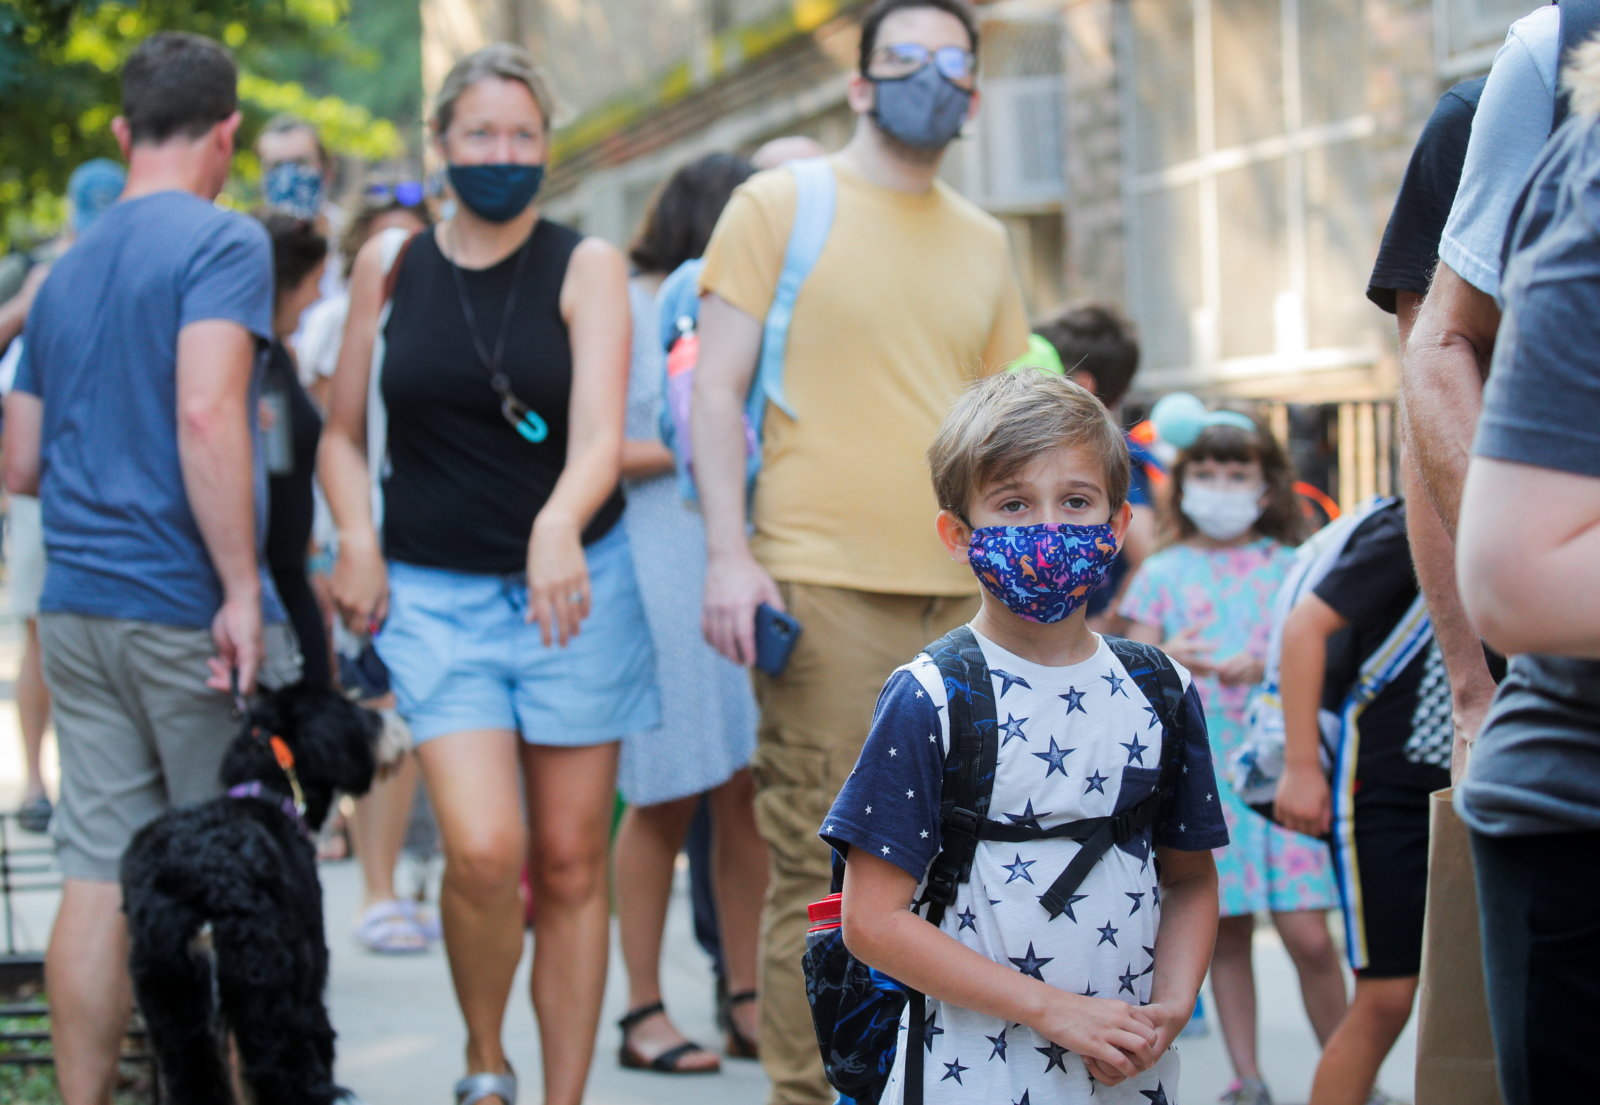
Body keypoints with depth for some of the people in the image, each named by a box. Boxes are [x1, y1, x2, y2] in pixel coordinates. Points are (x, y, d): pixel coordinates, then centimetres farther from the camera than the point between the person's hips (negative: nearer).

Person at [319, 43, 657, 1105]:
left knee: (571, 864, 3)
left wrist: (559, 526, -36)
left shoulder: (586, 266, -2)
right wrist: (357, 539, -4)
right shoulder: (390, 266, 5)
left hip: (572, 587, 0)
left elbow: (600, 436, -15)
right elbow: (344, 433, 14)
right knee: (483, 850, -16)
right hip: (436, 593, 0)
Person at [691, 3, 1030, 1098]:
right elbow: (717, 390, -1)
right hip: (825, 586, -5)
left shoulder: (984, 244, 17)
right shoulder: (780, 204, 4)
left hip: (965, 597, 5)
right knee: (821, 870, -6)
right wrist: (729, 553, -11)